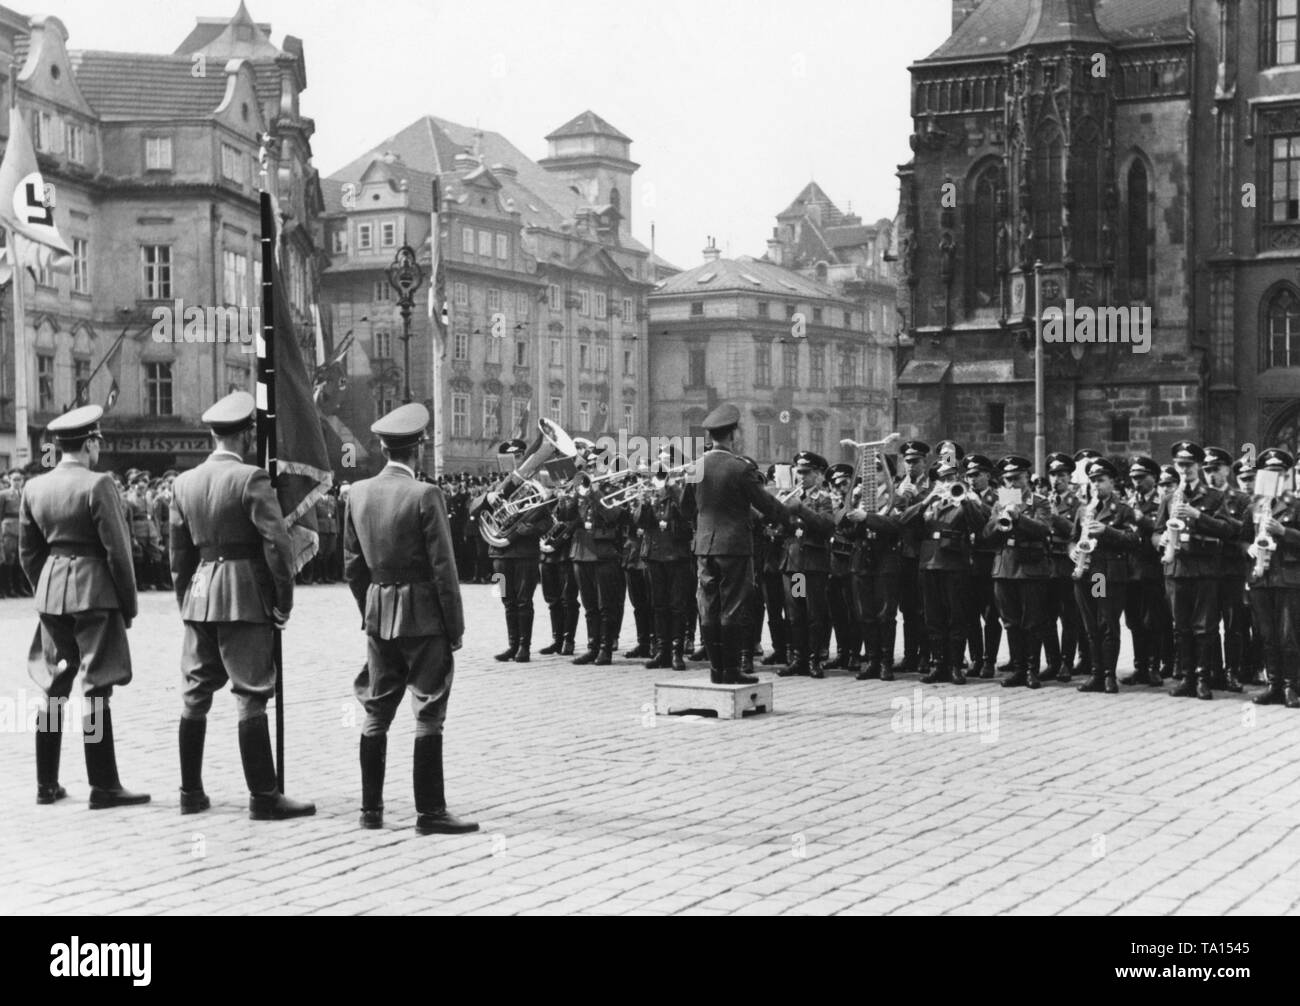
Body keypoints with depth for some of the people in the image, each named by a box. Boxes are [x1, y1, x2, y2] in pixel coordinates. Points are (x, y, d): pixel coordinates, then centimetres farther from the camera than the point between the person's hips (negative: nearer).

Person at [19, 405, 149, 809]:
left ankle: (47, 784, 17)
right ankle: (103, 787, -2)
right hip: (94, 593, -6)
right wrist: (129, 604, -4)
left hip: (50, 595, 6)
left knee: (53, 689, 13)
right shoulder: (97, 485, -12)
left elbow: (28, 553, 12)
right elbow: (117, 550, -12)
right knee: (97, 690, -4)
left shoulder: (34, 488, 7)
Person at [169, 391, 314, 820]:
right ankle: (264, 797, -2)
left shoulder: (184, 483, 8)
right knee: (251, 697, -4)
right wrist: (284, 600, -6)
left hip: (199, 595, 6)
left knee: (195, 695, 12)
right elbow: (277, 543, -15)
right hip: (246, 598, -6)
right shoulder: (251, 479, -11)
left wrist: (185, 601, 19)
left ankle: (191, 792, 18)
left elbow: (179, 552, 12)